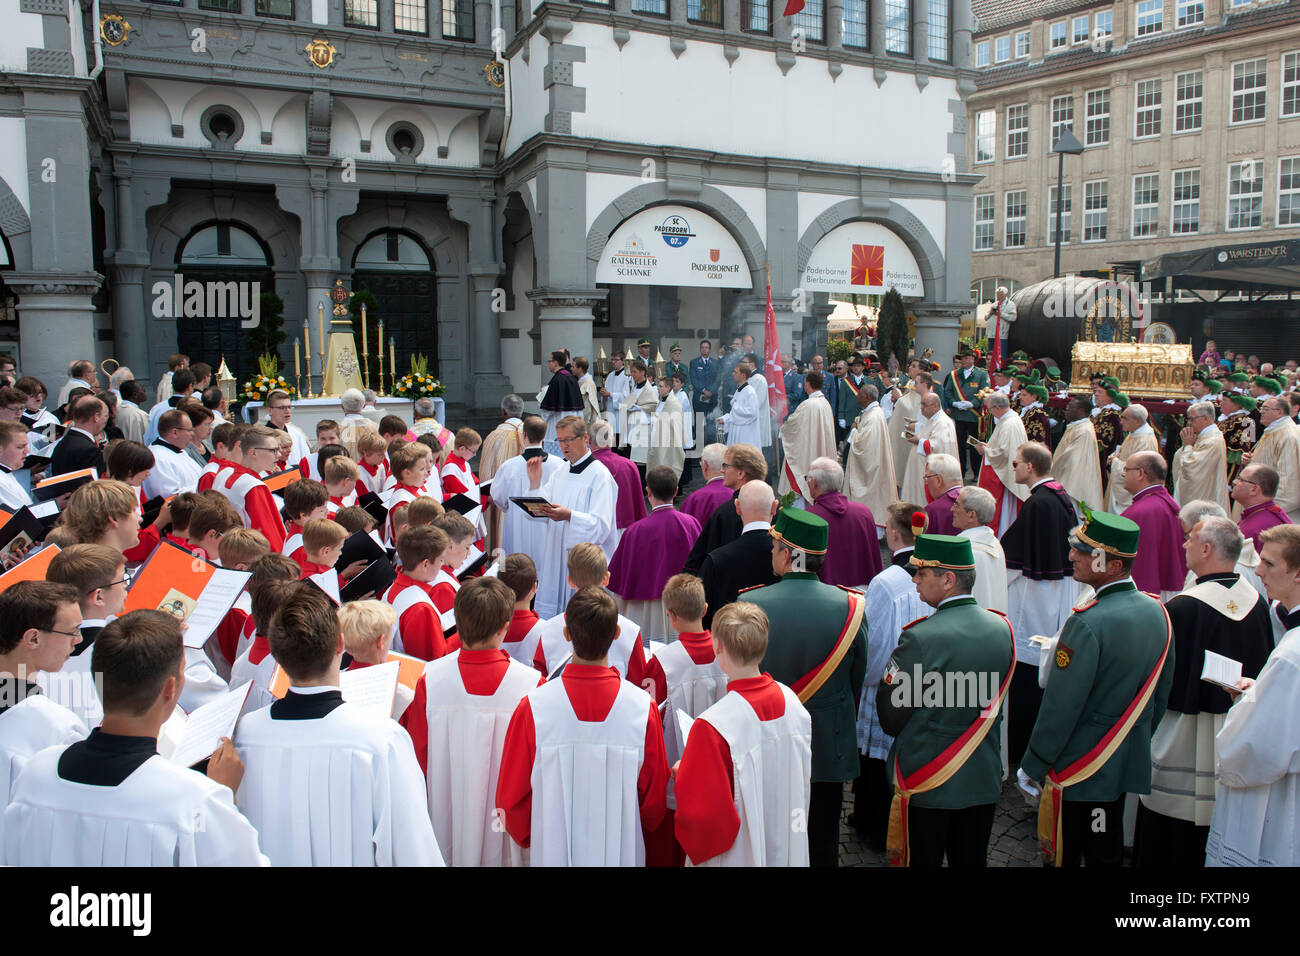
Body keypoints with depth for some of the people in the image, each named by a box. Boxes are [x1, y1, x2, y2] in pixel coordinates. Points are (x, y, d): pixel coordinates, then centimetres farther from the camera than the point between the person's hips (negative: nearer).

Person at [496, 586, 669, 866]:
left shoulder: (532, 708, -20)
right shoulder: (644, 708, -18)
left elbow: (511, 798, -8)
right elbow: (654, 798, -5)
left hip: (554, 852, 0)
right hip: (622, 853, 1)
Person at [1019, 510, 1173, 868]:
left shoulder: (1088, 624, -26)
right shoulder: (1156, 611, -2)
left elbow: (1061, 708, -22)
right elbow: (1162, 692, 9)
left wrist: (1032, 767, -11)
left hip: (1079, 769, -7)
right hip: (1131, 765, 8)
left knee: (1064, 854, 8)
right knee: (1107, 854, 20)